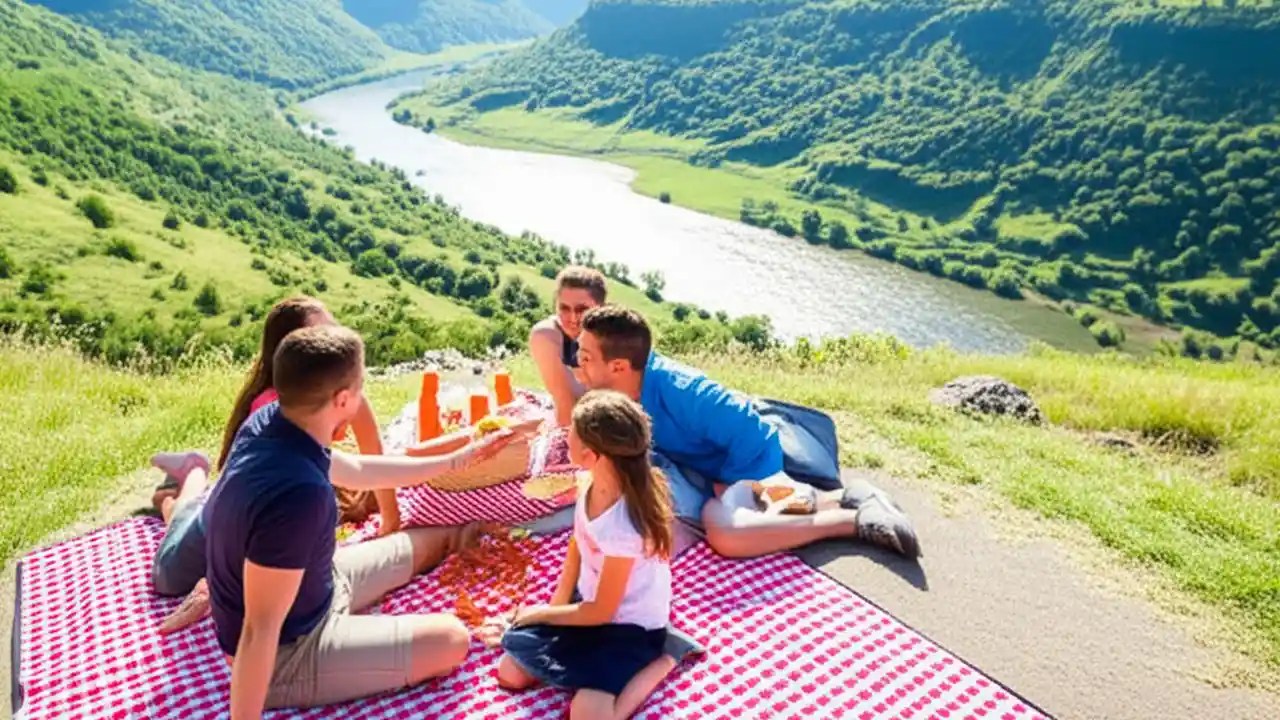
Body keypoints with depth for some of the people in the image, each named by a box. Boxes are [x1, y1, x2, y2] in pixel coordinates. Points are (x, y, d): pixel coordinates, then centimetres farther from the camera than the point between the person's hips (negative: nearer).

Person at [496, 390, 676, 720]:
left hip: (631, 626, -7)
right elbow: (576, 549, 5)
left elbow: (602, 611, -20)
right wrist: (555, 607, -2)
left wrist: (544, 614, -7)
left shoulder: (625, 526, -34)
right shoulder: (593, 482, -13)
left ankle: (658, 663, -4)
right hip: (591, 603, 7)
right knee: (511, 671, 2)